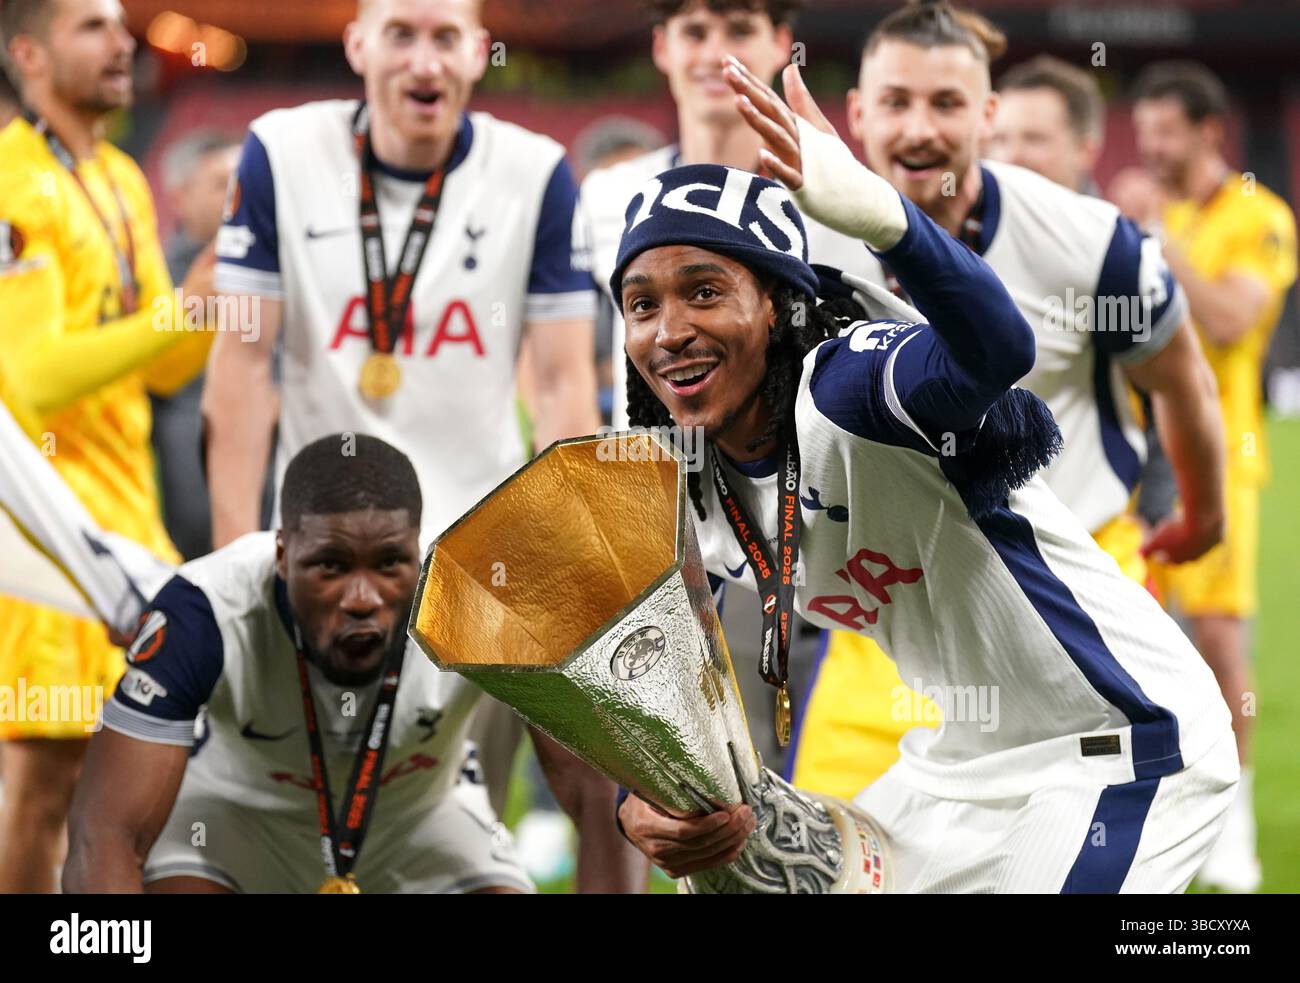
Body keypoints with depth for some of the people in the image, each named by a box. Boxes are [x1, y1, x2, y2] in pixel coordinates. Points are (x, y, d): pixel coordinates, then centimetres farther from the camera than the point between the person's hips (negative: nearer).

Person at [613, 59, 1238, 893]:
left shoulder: (846, 387, -26)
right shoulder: (686, 498, -1)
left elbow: (996, 349, -49)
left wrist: (877, 213, -69)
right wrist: (646, 808, -18)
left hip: (1131, 753, -9)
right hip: (959, 767, 9)